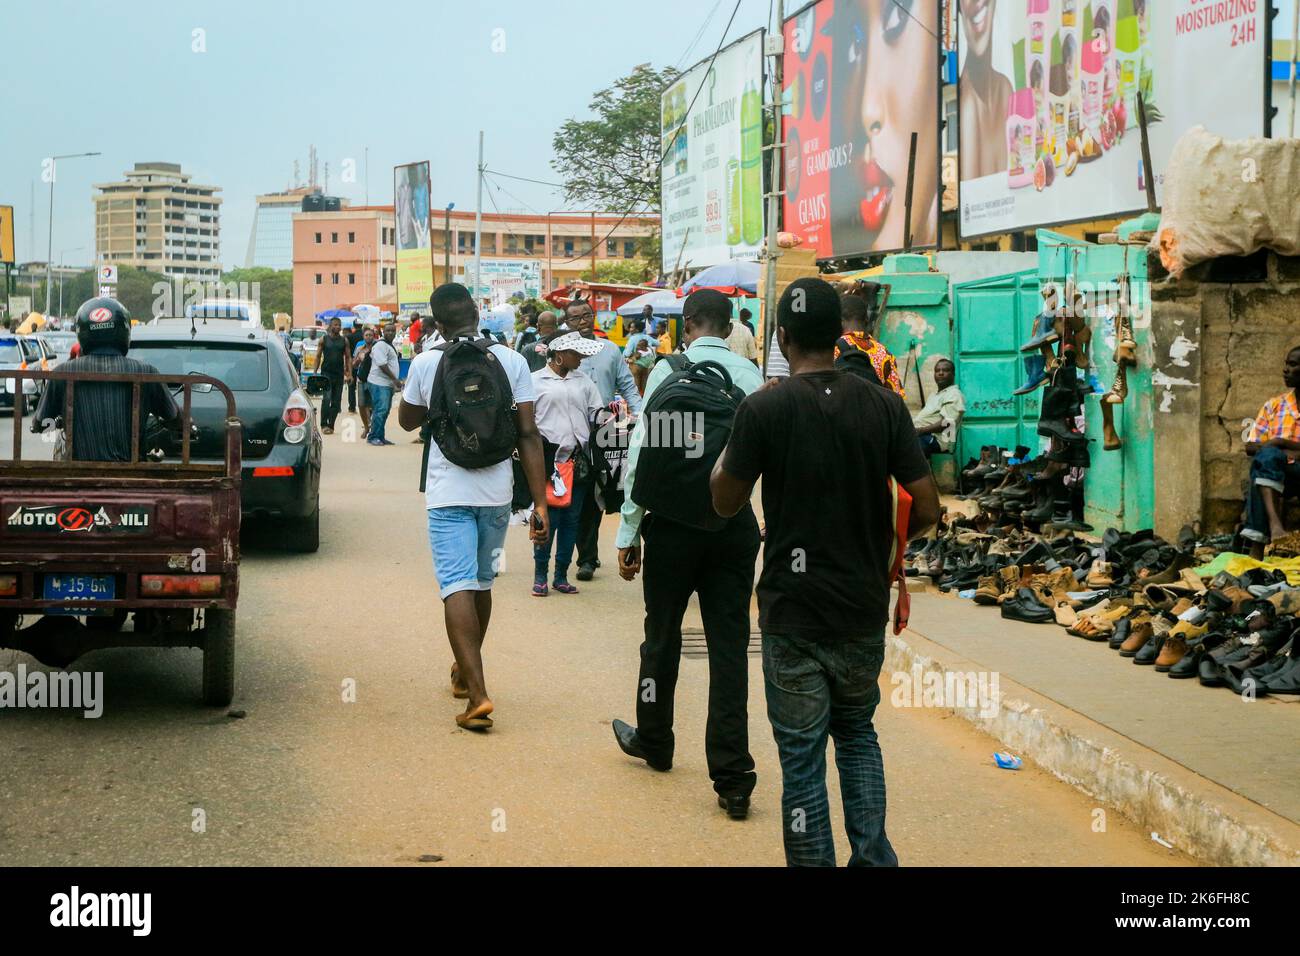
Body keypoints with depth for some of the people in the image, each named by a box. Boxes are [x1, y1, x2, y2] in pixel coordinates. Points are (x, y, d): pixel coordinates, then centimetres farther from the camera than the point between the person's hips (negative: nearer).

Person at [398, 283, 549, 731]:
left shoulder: (425, 363, -5)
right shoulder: (512, 362, -4)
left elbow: (407, 420, 12)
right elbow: (528, 435, -6)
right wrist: (540, 503, -4)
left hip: (448, 495, -3)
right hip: (496, 492, 3)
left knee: (458, 586, -6)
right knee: (482, 583, 19)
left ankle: (477, 694, -19)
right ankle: (465, 673, 37)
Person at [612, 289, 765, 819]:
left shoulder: (668, 370, -6)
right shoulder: (751, 375, 1)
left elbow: (643, 453, -9)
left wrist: (629, 531, -4)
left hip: (674, 517, -2)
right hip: (735, 520, 2)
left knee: (663, 635, 16)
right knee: (730, 645, 3)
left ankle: (654, 742, 35)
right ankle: (732, 779, 0)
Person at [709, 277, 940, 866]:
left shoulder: (763, 408, -12)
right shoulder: (884, 406, -3)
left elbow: (726, 502, -3)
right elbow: (926, 509, -5)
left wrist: (726, 454, 15)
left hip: (792, 613, -3)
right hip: (864, 607, 3)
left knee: (802, 756, 6)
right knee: (857, 734, 23)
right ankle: (872, 857, 16)